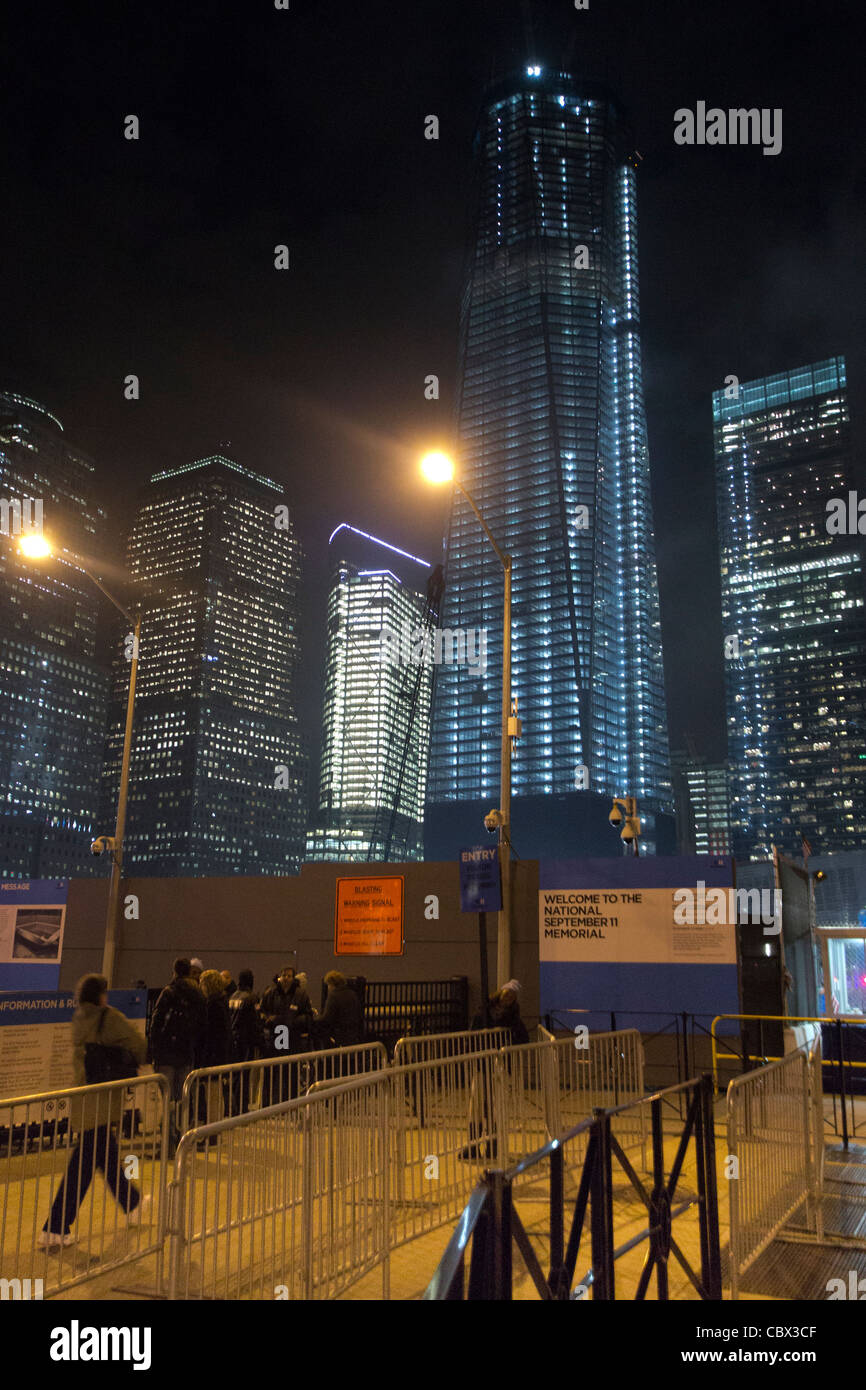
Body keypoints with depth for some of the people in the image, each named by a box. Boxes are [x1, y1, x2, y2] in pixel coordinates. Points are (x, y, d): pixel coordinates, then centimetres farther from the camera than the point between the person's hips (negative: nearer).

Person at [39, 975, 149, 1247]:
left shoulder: (79, 1018, 6)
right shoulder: (108, 1016, -14)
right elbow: (138, 1043, -15)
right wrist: (133, 1064, 4)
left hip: (82, 1094, 8)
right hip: (100, 1100, -8)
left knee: (107, 1155, 19)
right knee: (84, 1164, -1)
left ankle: (133, 1206, 36)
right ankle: (55, 1229, 2)